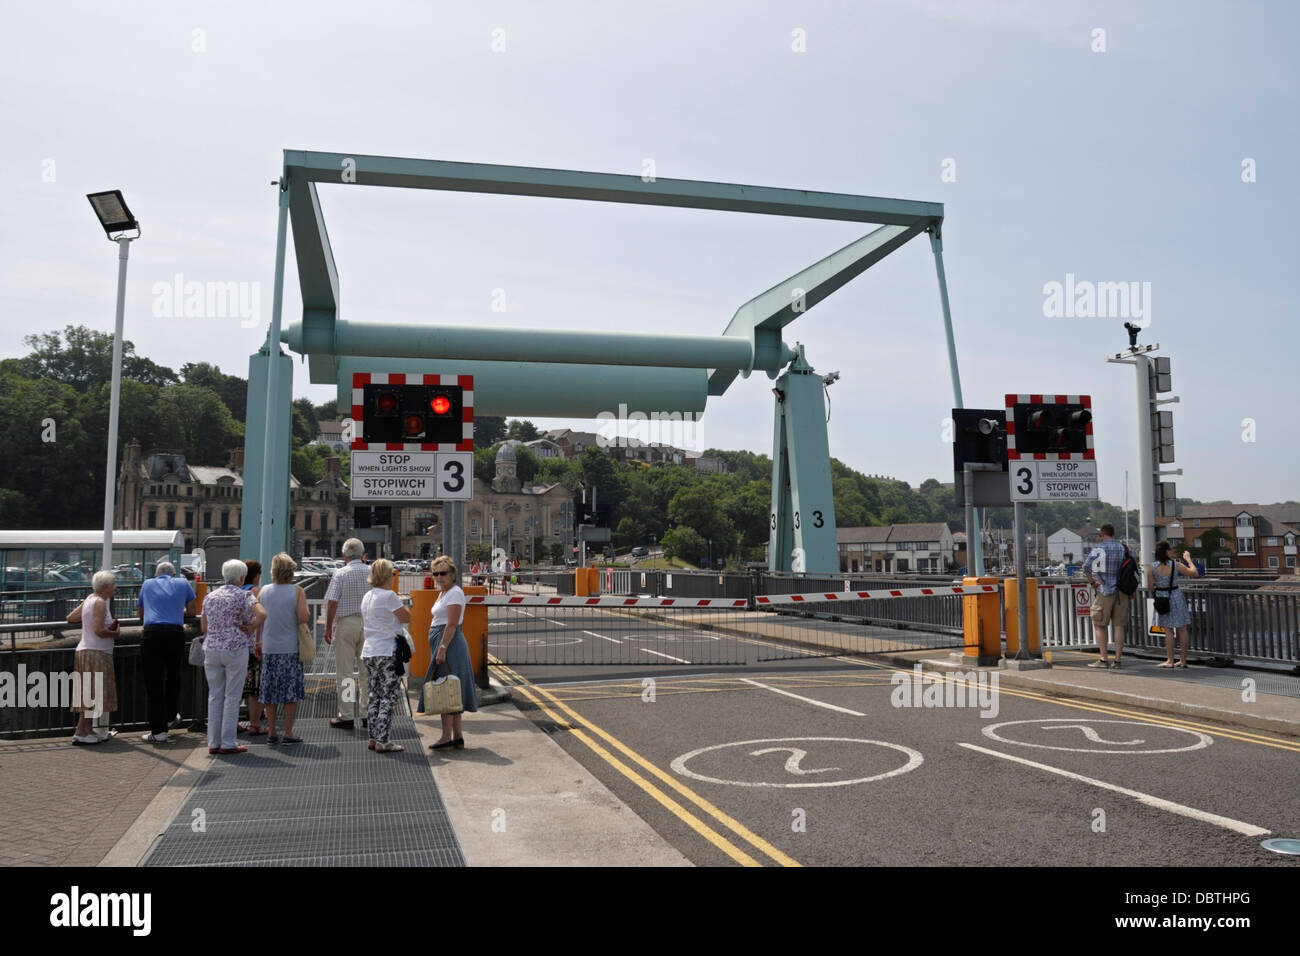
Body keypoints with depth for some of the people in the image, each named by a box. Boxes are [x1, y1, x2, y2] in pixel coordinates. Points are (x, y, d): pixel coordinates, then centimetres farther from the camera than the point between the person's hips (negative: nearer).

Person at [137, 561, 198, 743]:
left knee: (153, 682, 1)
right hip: (175, 634, 1)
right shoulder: (182, 583, 18)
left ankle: (158, 731, -1)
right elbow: (192, 610, 22)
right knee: (173, 677, 20)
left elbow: (141, 613, 30)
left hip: (151, 634, -1)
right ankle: (170, 716, 33)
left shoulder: (148, 584, 20)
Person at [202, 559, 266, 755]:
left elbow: (204, 627, 17)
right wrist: (251, 628, -9)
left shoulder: (210, 597, 11)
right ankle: (228, 743, 3)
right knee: (232, 696, 1)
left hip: (211, 649, 5)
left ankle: (213, 742, 14)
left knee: (215, 696, 10)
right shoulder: (244, 595, -7)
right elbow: (262, 614, -25)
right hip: (236, 649, -5)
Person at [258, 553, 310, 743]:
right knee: (291, 692, 4)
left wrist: (258, 642, 14)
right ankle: (288, 733, 4)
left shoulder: (264, 591, 3)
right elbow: (304, 618, -16)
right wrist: (307, 612, 6)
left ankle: (271, 733, 14)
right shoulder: (297, 591, -7)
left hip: (269, 648, 3)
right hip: (290, 648, -3)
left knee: (270, 692, 10)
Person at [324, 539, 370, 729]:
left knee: (345, 672, 2)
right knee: (366, 671, 9)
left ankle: (346, 717, 4)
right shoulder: (372, 573, 4)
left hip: (347, 623, -3)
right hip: (369, 625, 3)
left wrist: (328, 627, -2)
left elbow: (332, 602, -8)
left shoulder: (340, 573, -5)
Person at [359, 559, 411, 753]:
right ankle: (382, 742, -2)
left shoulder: (367, 597, 12)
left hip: (369, 652, 8)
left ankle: (373, 738, 18)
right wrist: (401, 604, 7)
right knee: (388, 697, -2)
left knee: (375, 695, 14)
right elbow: (407, 617, -9)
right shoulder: (389, 596, -14)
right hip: (387, 653, -8)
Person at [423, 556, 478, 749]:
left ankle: (446, 737, -4)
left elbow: (452, 624, -20)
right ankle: (457, 737, 14)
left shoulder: (455, 593, -13)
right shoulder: (444, 593, 18)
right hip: (442, 643, 10)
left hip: (450, 643, -10)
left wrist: (442, 648, -24)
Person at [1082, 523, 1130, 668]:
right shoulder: (1123, 548, 7)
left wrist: (1092, 582, -6)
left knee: (1099, 625, 3)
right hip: (1121, 592, 4)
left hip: (1105, 590, -4)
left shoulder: (1099, 548, -7)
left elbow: (1086, 566, -18)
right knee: (1119, 625, 5)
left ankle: (1103, 659, -2)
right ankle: (1118, 660, 5)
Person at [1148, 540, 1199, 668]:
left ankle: (1170, 661, 5)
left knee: (1168, 630, 6)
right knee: (1182, 629, 11)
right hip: (1176, 596, 1)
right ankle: (1183, 660, 15)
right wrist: (1188, 559, 14)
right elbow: (1195, 573, 1)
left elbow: (1150, 588, -8)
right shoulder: (1176, 565, -10)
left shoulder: (1151, 568, -12)